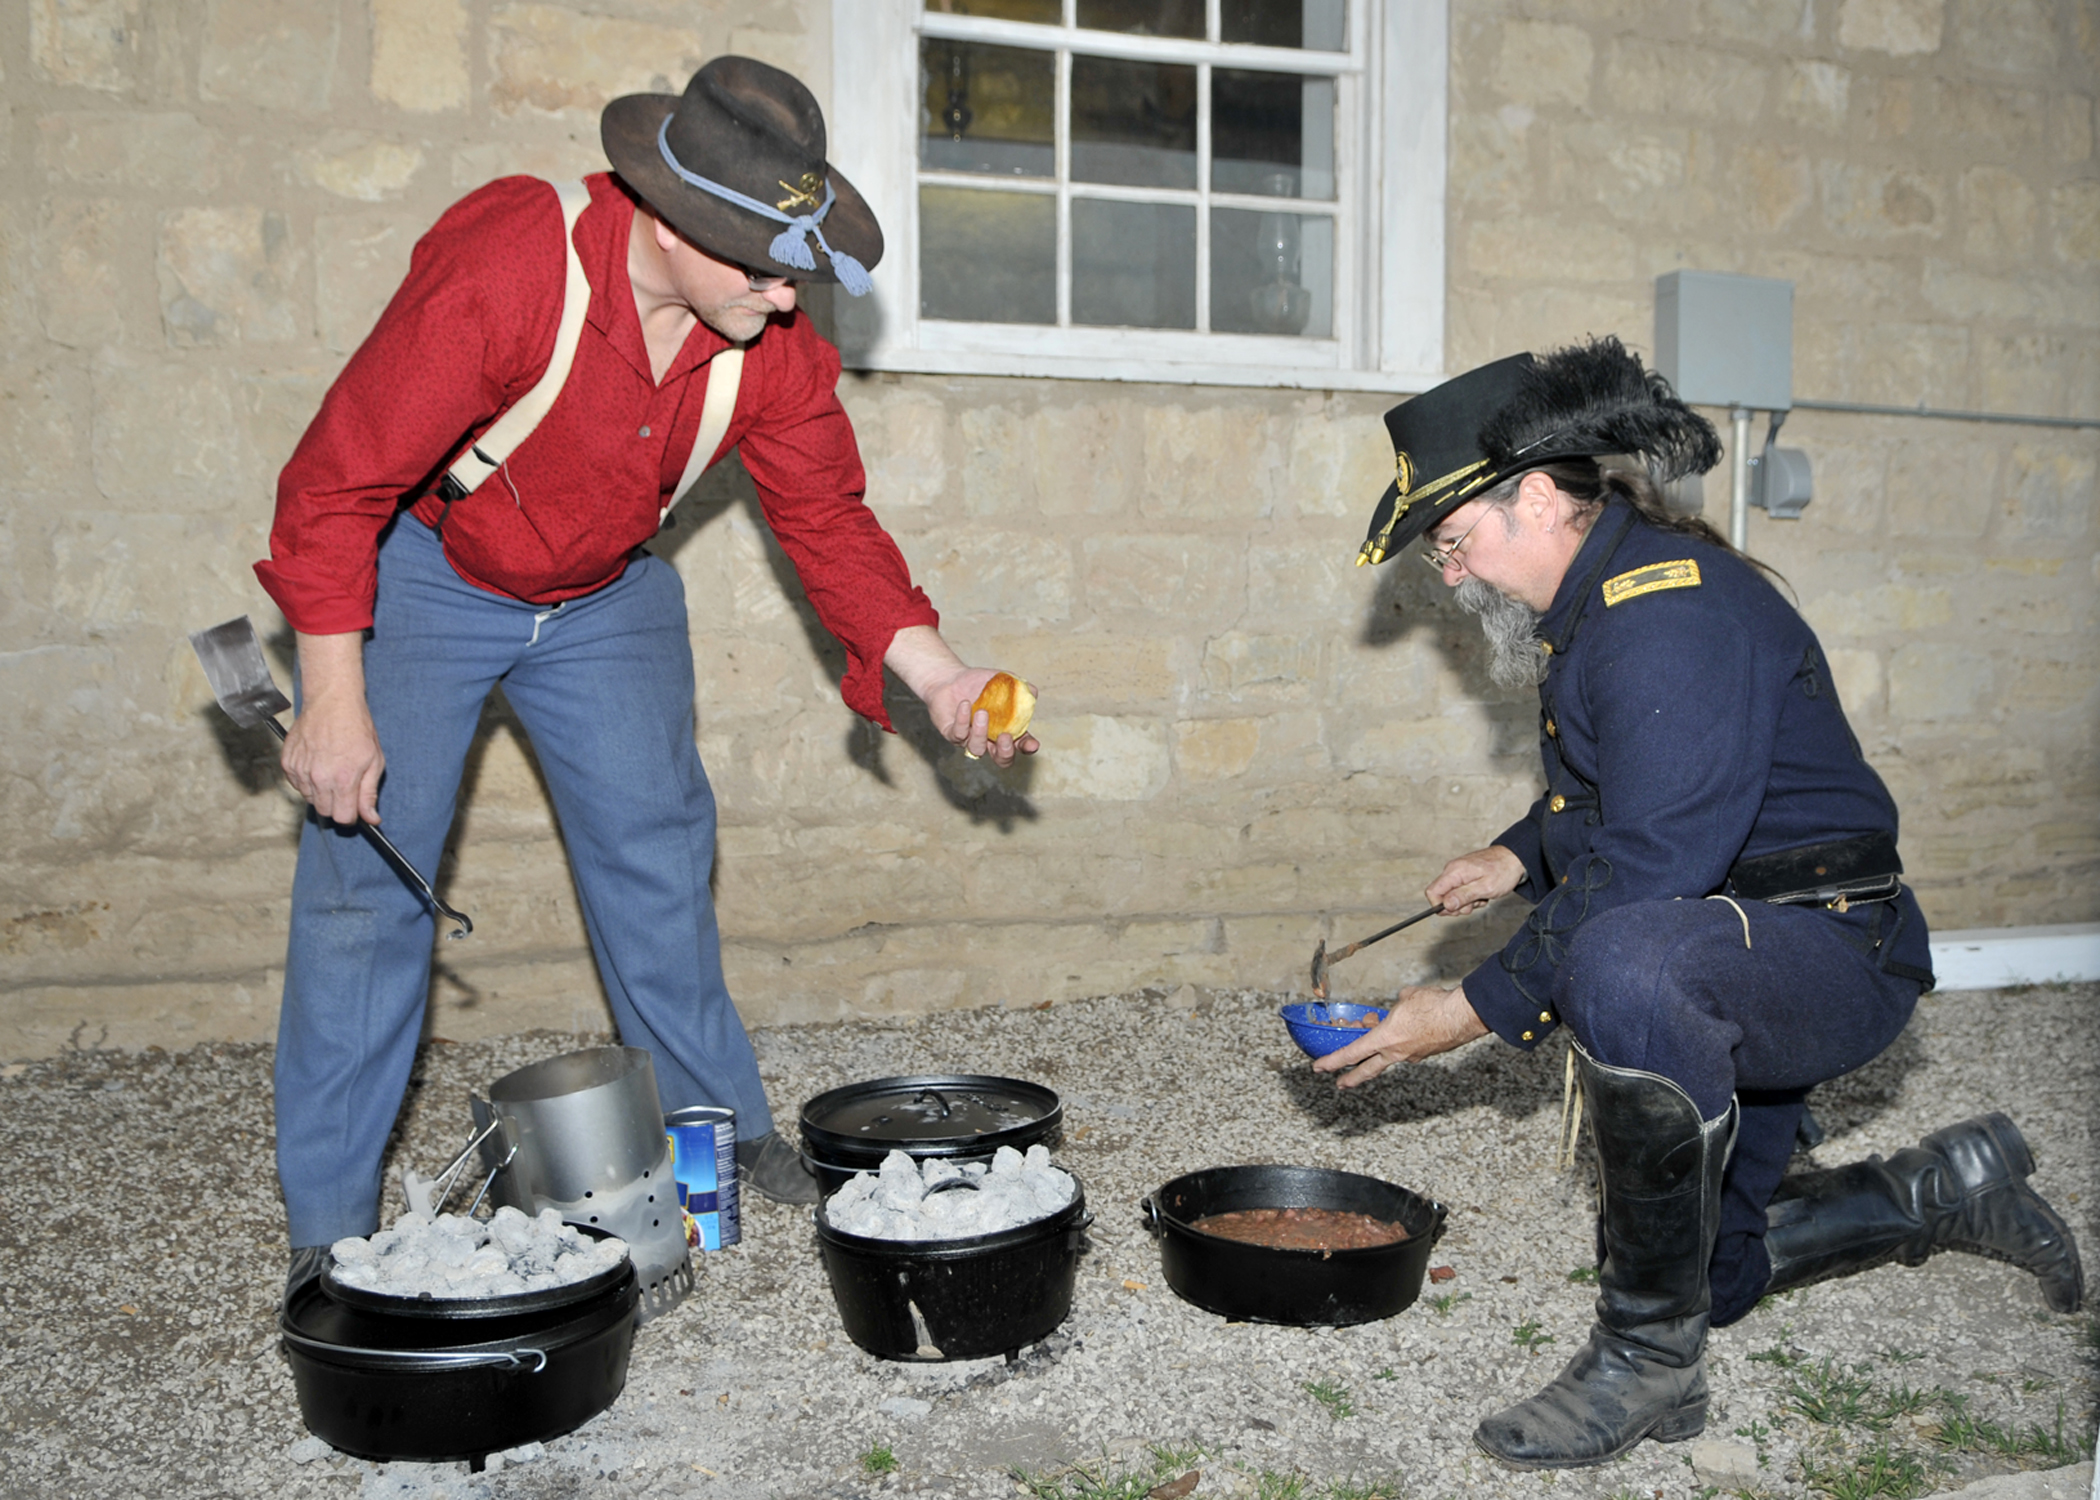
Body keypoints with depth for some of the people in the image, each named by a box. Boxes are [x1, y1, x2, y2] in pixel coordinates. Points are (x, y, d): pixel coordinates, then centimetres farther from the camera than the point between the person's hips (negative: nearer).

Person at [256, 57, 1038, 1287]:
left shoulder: (778, 339, -18)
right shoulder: (502, 265, -33)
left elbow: (827, 520, -7)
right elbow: (339, 484, -27)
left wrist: (939, 677, -19)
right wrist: (336, 705, -26)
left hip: (606, 596, 4)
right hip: (418, 575, -4)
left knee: (659, 852, 6)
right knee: (370, 871, -6)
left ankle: (723, 1131, 22)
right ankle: (330, 1222, 6)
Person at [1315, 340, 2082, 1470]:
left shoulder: (1674, 612, -25)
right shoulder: (1588, 604, 8)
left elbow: (1644, 875, -31)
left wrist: (1473, 1011, -25)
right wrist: (1520, 855, 4)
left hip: (1831, 948, -10)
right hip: (1725, 967, 10)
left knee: (1624, 964, -43)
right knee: (1700, 1273, 19)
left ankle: (1650, 1357, -26)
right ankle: (1941, 1192, 36)